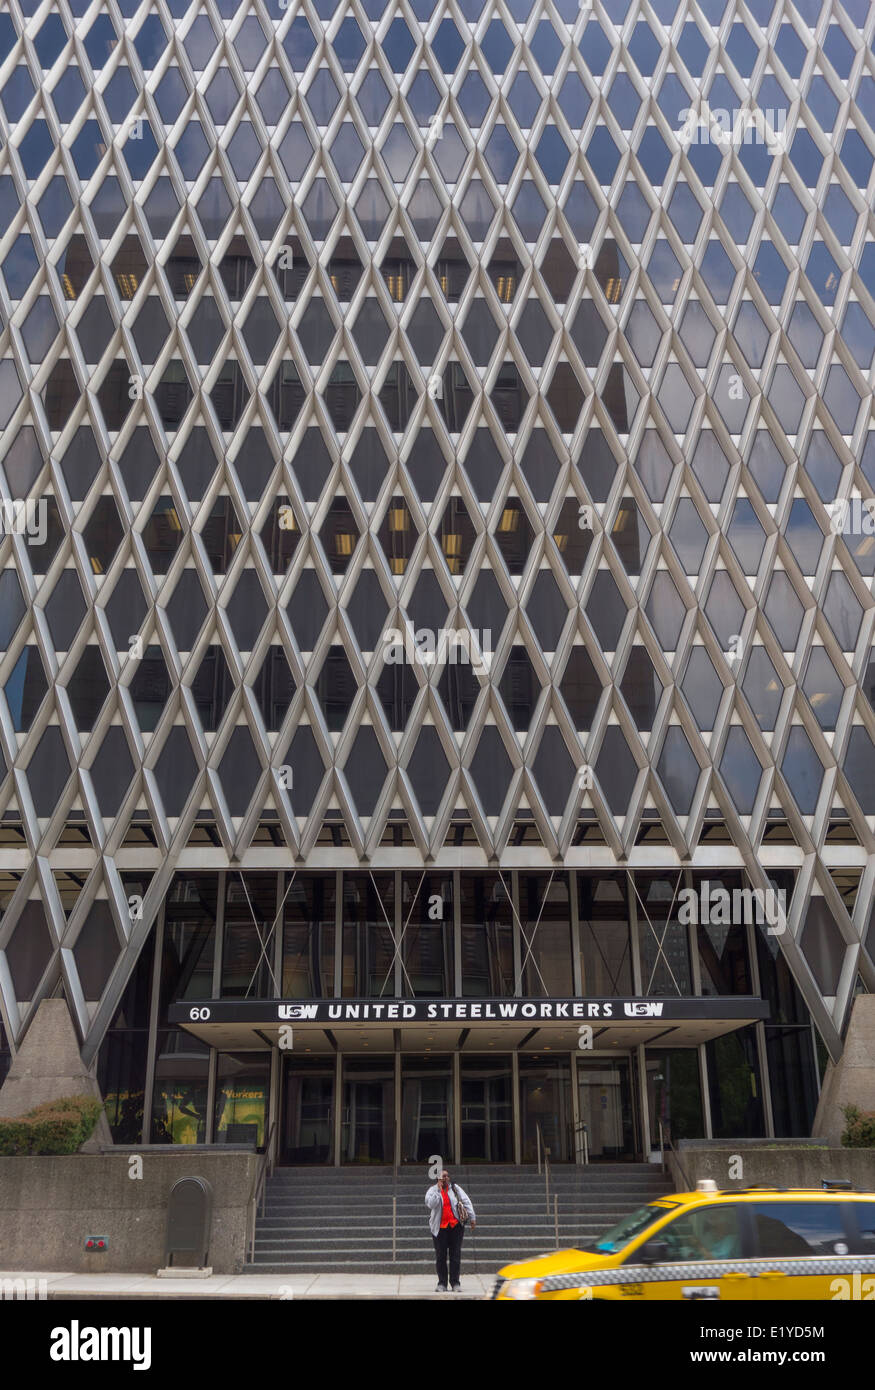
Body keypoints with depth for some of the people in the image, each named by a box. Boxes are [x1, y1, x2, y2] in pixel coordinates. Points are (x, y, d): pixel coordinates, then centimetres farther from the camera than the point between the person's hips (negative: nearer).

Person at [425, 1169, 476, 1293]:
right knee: (440, 1256, -1)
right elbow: (430, 1204, -17)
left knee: (455, 1255, 0)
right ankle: (442, 1283, 8)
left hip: (455, 1226, 1)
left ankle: (455, 1283, 7)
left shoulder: (455, 1188, 6)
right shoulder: (433, 1190, 1)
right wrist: (439, 1190, -15)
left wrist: (472, 1218, -1)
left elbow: (466, 1201, 5)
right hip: (439, 1227, -1)